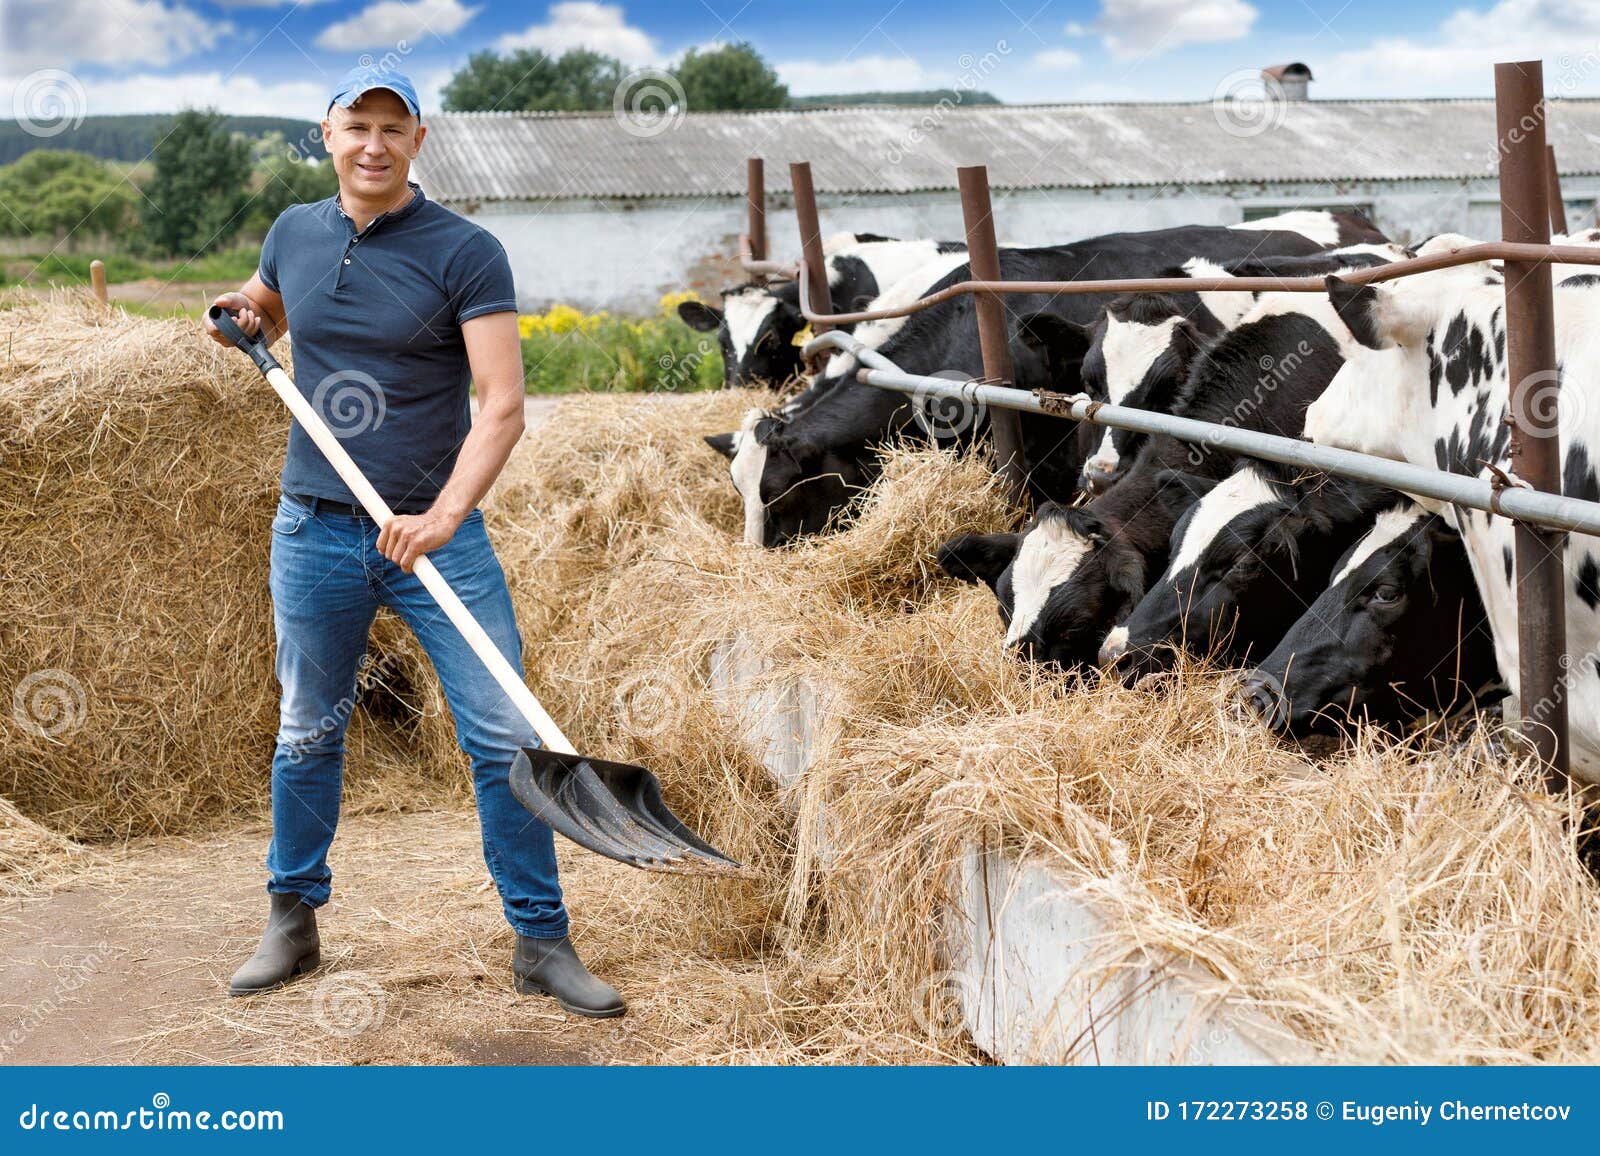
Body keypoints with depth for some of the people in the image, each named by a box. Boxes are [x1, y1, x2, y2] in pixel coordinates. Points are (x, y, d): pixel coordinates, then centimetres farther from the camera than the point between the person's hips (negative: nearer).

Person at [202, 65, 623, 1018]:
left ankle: (542, 942, 4)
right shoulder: (295, 234, 6)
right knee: (308, 734, 13)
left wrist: (444, 515, -28)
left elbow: (503, 405, -16)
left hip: (437, 534, -3)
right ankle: (293, 923, 28)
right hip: (315, 533, 3)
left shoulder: (465, 251, -8)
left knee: (505, 735, -6)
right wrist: (244, 320, 6)